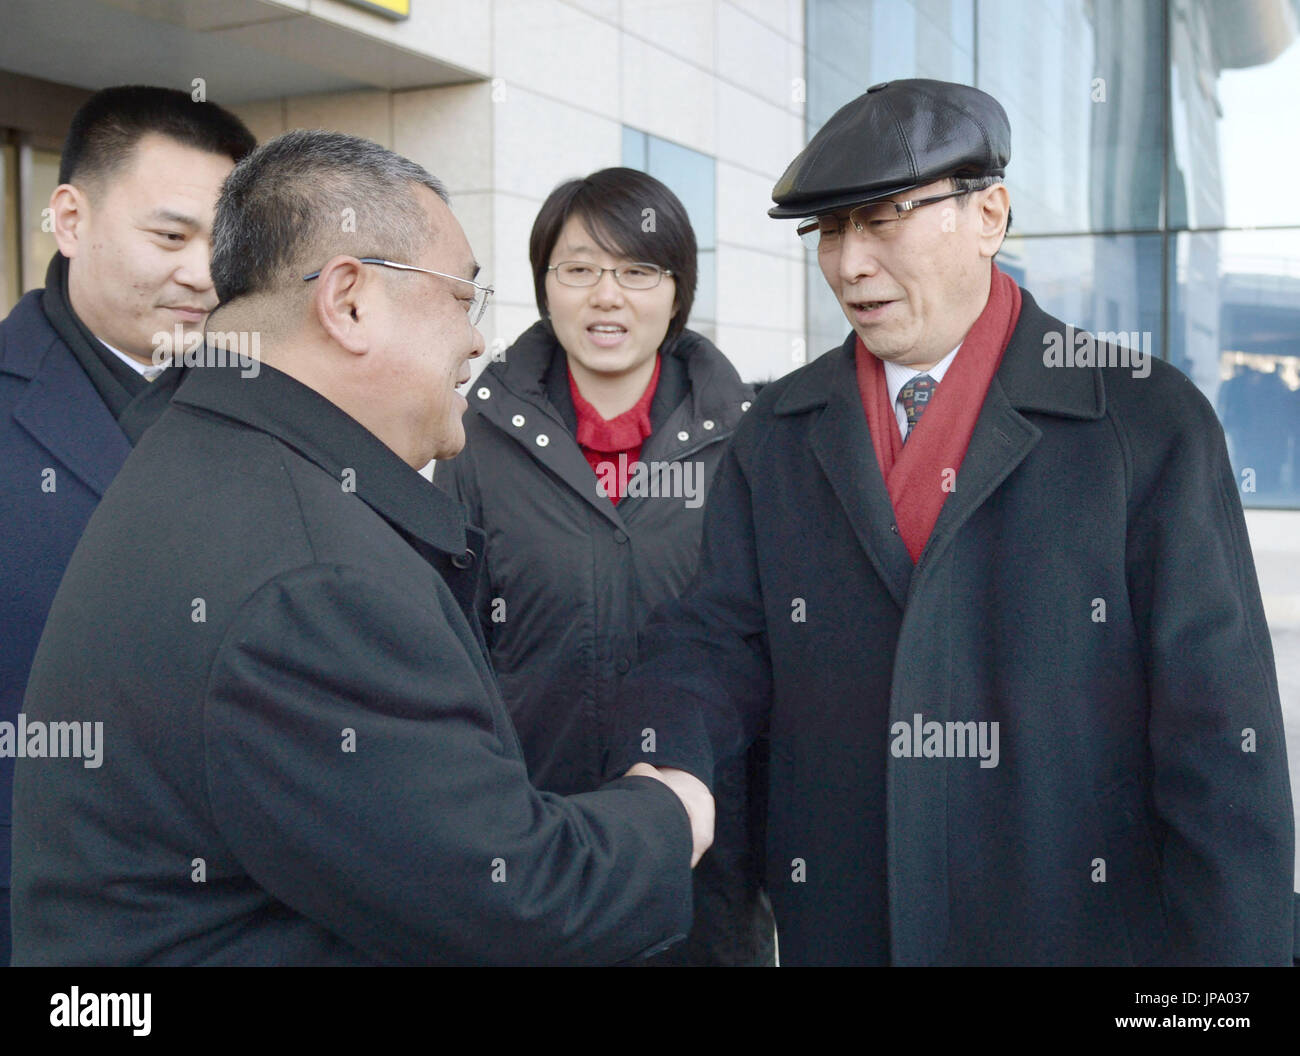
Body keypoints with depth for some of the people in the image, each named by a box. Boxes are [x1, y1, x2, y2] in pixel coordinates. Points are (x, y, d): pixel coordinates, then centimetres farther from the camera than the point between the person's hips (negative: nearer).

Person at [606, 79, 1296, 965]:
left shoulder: (1150, 421, -7)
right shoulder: (777, 434, 4)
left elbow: (1221, 730, -8)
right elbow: (721, 636, 0)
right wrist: (658, 768, -19)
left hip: (1083, 923, -2)